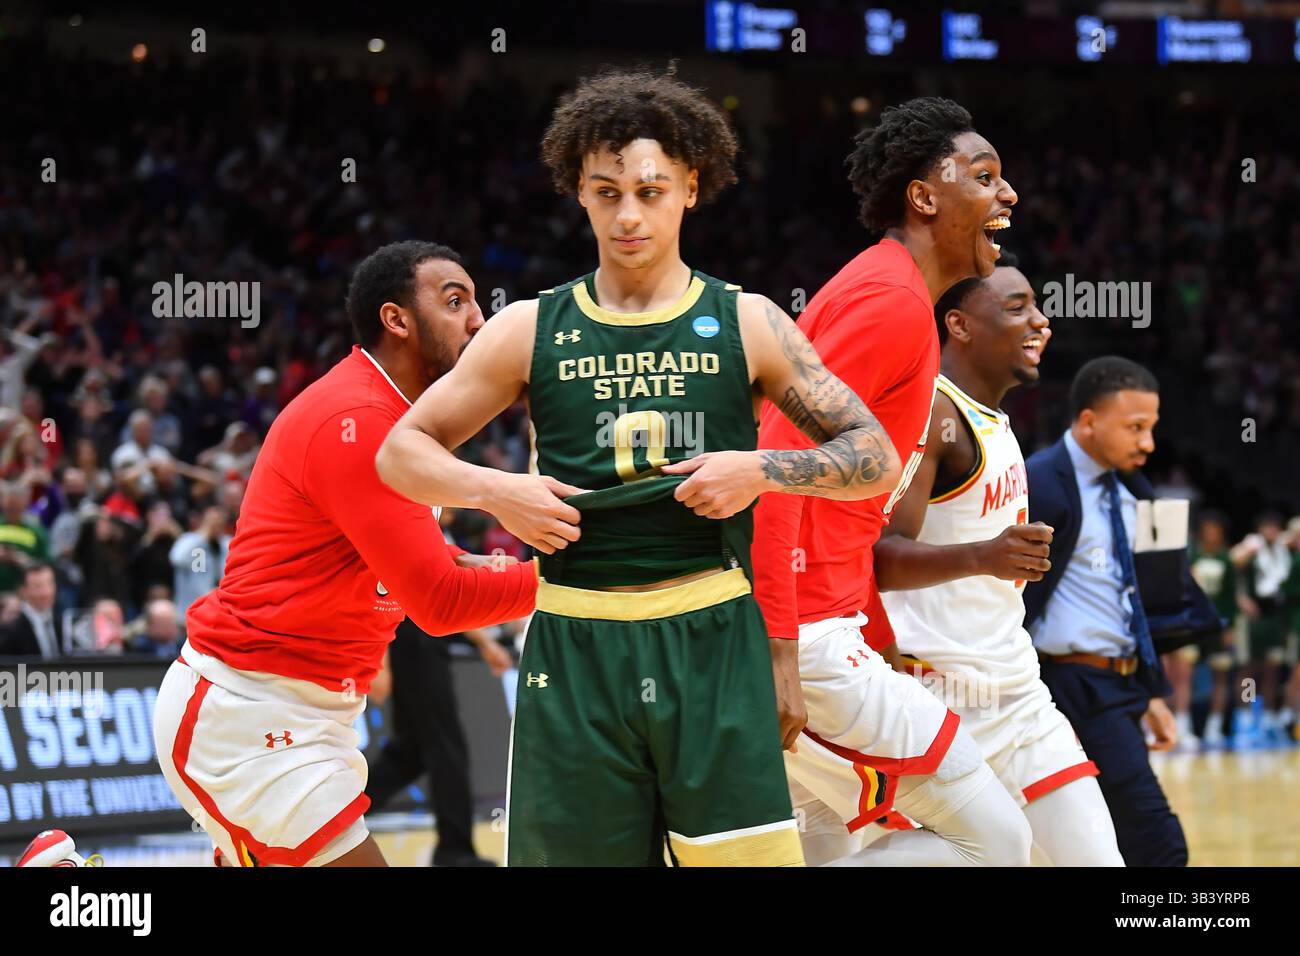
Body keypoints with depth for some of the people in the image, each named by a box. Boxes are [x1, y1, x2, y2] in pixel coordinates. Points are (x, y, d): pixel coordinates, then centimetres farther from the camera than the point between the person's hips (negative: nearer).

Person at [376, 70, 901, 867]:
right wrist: (493, 491, -5)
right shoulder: (532, 332, 8)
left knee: (747, 855, -10)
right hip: (574, 648, 1)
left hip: (714, 643, -1)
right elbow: (402, 452, 13)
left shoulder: (746, 323, 6)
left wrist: (760, 471, -9)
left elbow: (877, 459, 6)